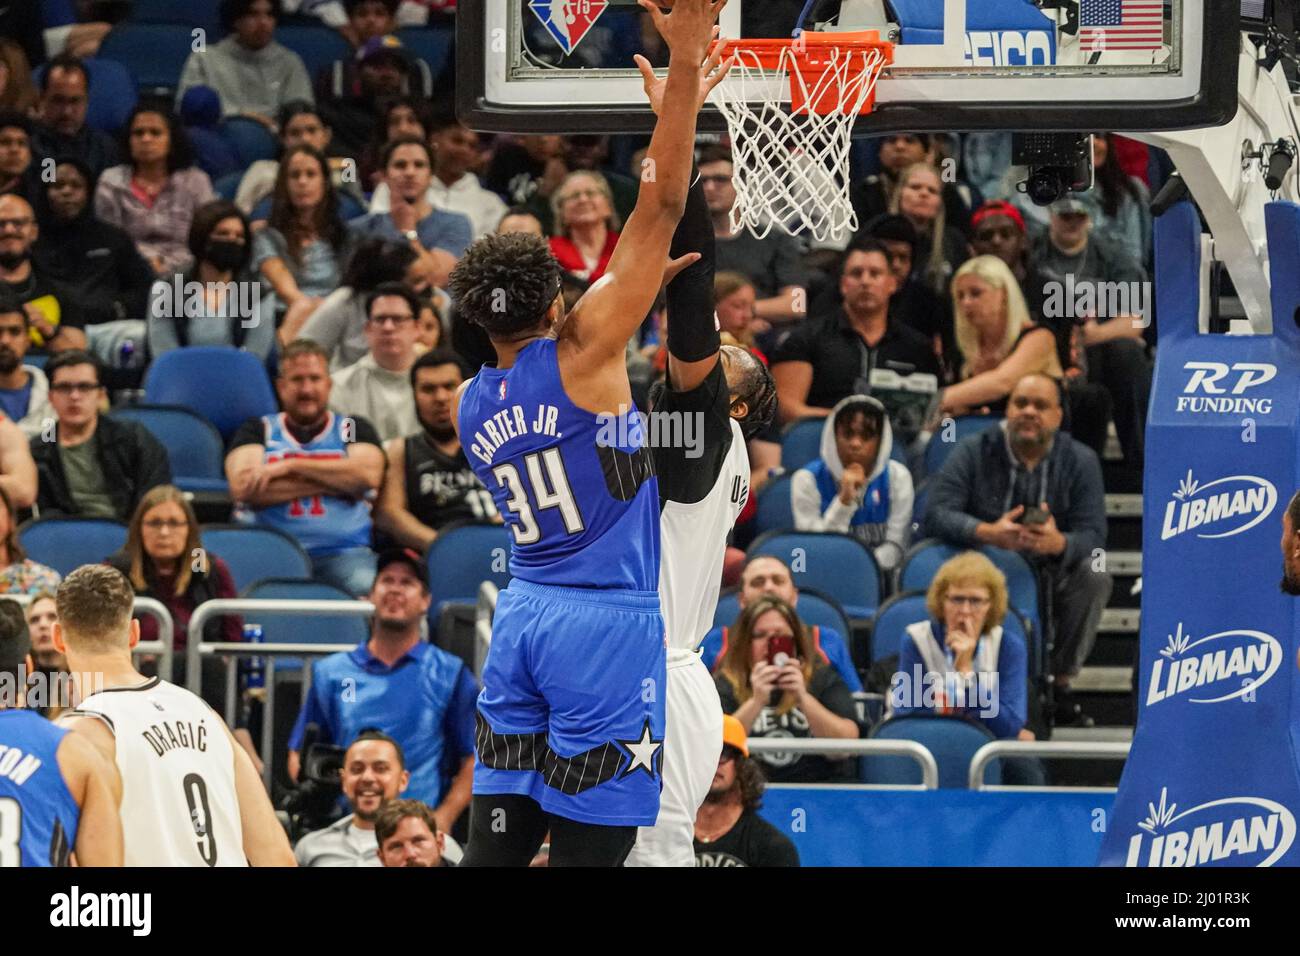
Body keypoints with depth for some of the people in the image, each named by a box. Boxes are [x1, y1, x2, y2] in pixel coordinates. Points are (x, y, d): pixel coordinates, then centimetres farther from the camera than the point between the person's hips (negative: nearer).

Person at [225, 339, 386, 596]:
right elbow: (242, 487, -3)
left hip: (342, 552, 0)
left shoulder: (353, 429, 18)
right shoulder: (258, 430, 17)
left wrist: (291, 466, -5)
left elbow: (368, 475, -4)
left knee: (367, 588, -33)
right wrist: (332, 482, -3)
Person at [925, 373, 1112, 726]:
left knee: (1093, 575, -29)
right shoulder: (975, 452, -1)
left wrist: (1059, 543, -36)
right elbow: (937, 512, -13)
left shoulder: (1080, 461, 0)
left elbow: (1092, 535, -10)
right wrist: (988, 533, -34)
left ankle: (1061, 682, -14)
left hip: (1050, 574, 1)